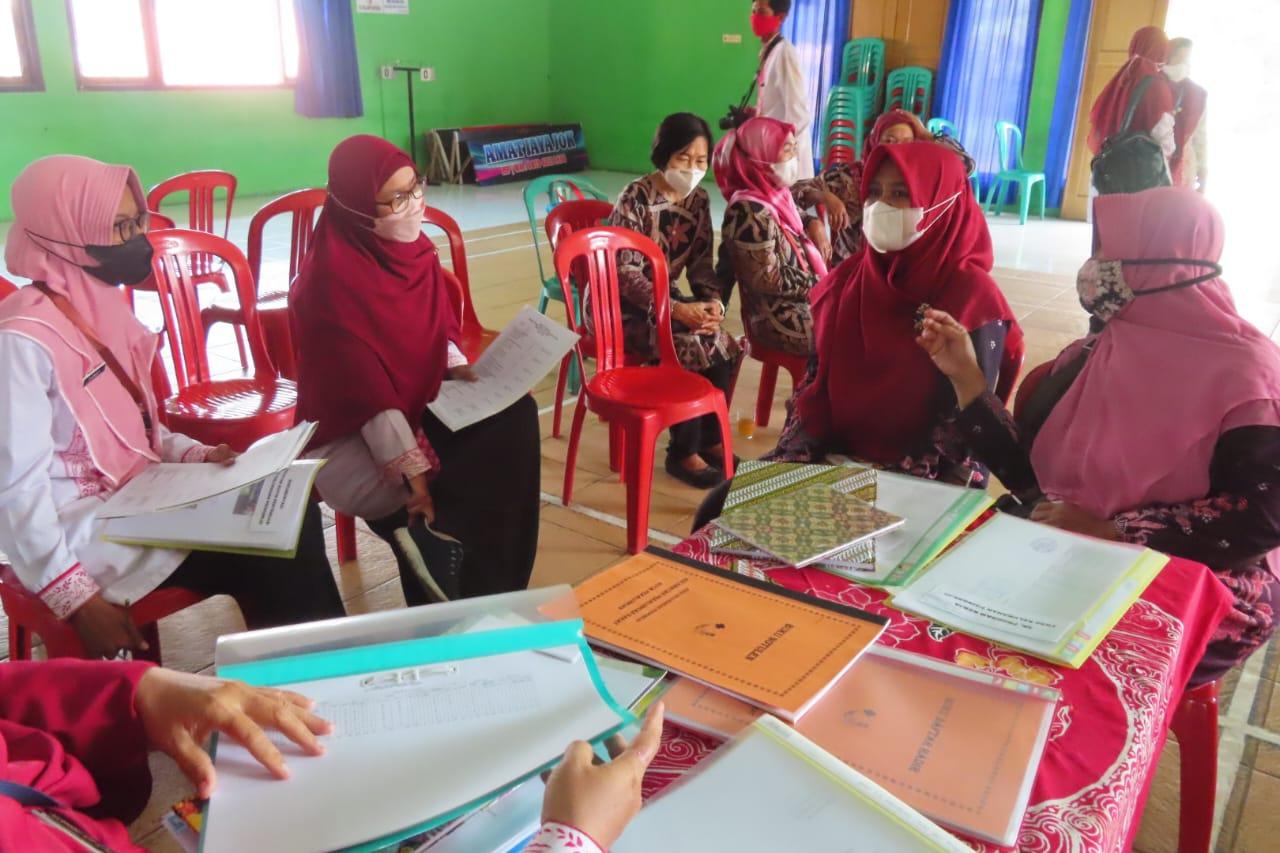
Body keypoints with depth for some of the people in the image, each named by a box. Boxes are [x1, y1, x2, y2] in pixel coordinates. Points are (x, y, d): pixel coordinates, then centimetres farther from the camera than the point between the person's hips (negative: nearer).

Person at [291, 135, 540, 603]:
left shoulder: (412, 245, 1)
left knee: (515, 416, -13)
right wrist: (413, 472, -28)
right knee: (437, 490, -26)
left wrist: (456, 367, -9)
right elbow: (363, 386, -26)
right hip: (352, 434, -7)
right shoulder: (333, 276, -23)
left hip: (419, 403, 8)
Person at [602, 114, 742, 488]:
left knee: (722, 343, -19)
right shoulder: (635, 198, -18)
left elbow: (701, 263, 3)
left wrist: (713, 301, -18)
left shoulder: (699, 199, 3)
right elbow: (625, 274, -22)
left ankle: (710, 438, -3)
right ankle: (683, 451, -13)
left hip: (664, 297, 6)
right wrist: (676, 309, -32)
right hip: (619, 304, -6)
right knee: (694, 345, -28)